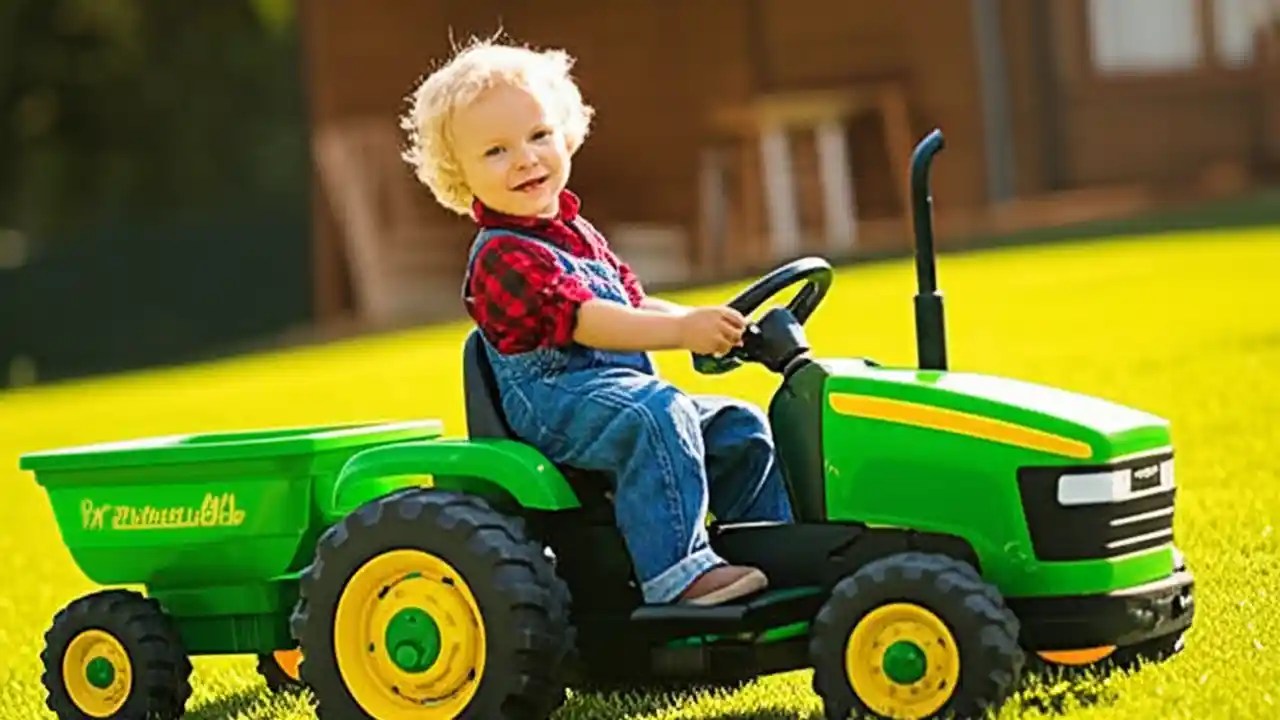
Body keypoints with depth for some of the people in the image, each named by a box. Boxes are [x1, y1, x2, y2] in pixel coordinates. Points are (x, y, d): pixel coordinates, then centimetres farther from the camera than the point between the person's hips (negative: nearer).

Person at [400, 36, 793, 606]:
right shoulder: (502, 257, -13)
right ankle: (675, 569, -37)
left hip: (619, 390, 9)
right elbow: (581, 319, -25)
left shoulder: (576, 235, 19)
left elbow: (633, 303, 24)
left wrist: (707, 323, 7)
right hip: (552, 402, -9)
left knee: (739, 430, 6)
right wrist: (682, 331, -33)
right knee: (658, 418, -34)